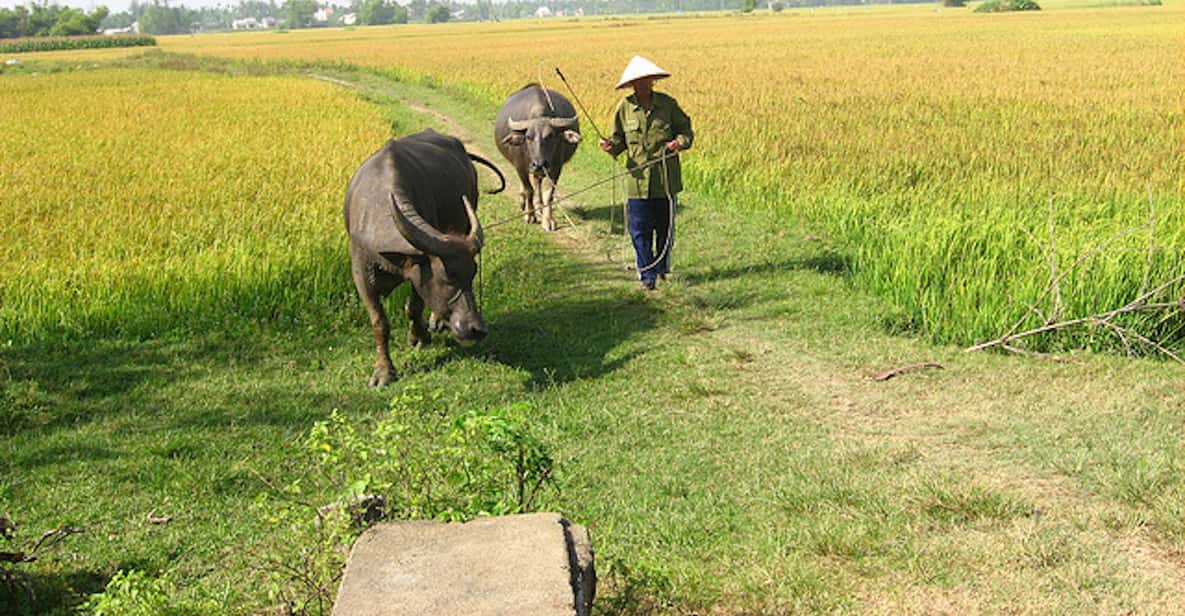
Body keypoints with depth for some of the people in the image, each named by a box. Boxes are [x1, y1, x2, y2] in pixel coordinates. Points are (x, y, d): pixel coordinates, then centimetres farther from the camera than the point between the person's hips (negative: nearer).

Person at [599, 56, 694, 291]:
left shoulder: (667, 104, -1)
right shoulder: (624, 108, 0)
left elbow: (685, 129, 8)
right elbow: (620, 138, 11)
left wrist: (680, 142, -14)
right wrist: (611, 145, -11)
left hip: (666, 178, 0)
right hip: (638, 177, 0)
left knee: (665, 226, 12)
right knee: (640, 229, -2)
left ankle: (662, 268, 32)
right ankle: (647, 275, 9)